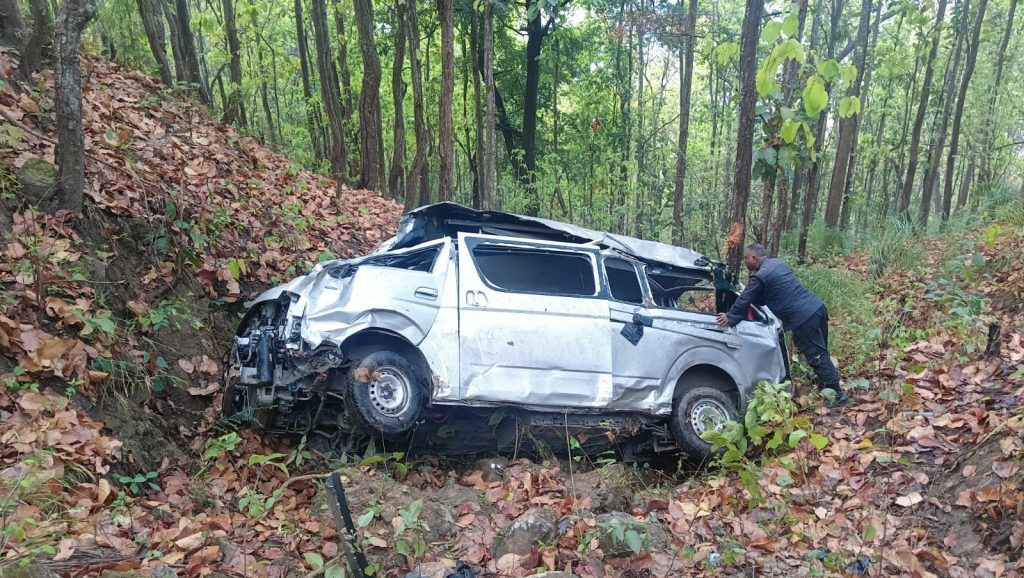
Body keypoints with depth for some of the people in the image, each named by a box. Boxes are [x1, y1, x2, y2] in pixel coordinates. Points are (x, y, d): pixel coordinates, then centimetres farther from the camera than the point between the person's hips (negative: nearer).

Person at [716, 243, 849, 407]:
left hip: (804, 318, -9)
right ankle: (825, 386, 30)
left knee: (817, 357, 0)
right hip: (818, 307, 9)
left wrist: (730, 318, 8)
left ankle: (838, 394, 5)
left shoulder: (759, 276, -11)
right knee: (821, 353, 18)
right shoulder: (778, 262, 17)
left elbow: (744, 301, -4)